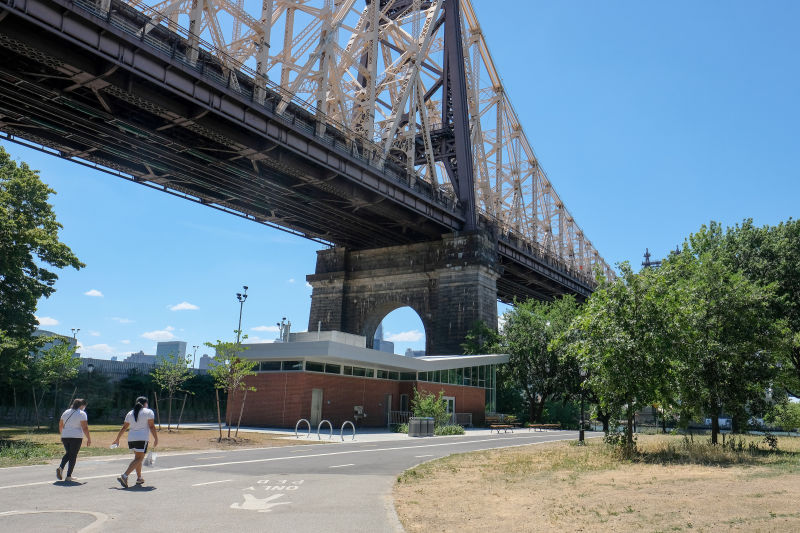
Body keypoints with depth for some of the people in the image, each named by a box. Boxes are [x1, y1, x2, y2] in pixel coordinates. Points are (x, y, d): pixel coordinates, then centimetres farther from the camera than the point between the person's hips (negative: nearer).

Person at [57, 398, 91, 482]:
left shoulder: (66, 412, 13)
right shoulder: (82, 414, -6)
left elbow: (60, 425, 19)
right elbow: (85, 428, -11)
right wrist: (89, 439, -5)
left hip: (65, 437, 6)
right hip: (76, 437, -6)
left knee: (68, 453, 21)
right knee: (73, 456, 3)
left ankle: (60, 468, -1)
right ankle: (69, 476, 4)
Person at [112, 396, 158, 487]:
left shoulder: (130, 413, 14)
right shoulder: (148, 412, -1)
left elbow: (124, 427, 15)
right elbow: (151, 426, -7)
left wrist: (117, 439, 24)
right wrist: (156, 439, -3)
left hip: (131, 438, 6)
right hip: (142, 439, -6)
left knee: (138, 458, 19)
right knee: (138, 459, -7)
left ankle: (139, 478, 25)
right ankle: (124, 476, -22)